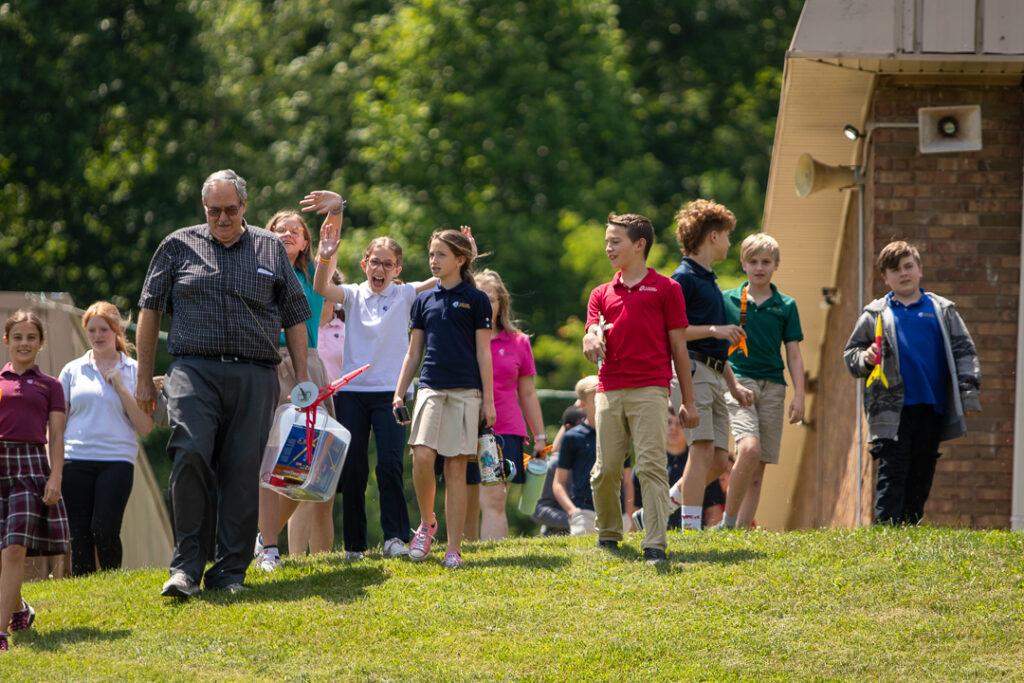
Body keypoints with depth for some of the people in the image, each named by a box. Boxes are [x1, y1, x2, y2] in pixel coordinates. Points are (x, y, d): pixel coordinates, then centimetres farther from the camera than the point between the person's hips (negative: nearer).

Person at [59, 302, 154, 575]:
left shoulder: (134, 371, 9)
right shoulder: (73, 371, 13)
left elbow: (145, 427, 4)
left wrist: (121, 387, -3)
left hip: (117, 460, -2)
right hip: (75, 460, 2)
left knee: (104, 530, -16)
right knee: (79, 535, -2)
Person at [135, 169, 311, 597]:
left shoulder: (270, 249, 14)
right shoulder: (178, 247, 11)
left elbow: (295, 318, 18)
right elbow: (150, 310, 15)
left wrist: (302, 380, 12)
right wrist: (144, 378, 11)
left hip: (254, 375, 1)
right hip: (194, 371, -1)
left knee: (242, 469, -3)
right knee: (191, 454, -19)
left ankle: (230, 571, 4)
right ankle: (187, 567, -13)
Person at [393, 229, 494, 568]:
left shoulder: (475, 299, 4)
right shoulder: (424, 300, 13)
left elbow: (483, 353, 2)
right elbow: (414, 352, 17)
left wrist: (488, 399, -2)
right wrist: (399, 393, 11)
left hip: (465, 391, -2)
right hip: (430, 386, 2)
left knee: (456, 467, -3)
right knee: (422, 456, -17)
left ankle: (454, 549, -1)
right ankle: (426, 523, 7)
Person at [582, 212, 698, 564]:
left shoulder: (665, 288, 7)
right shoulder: (602, 293, 19)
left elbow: (678, 346, 6)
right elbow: (592, 336, 9)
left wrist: (688, 401, 5)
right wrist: (592, 340, -18)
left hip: (650, 388, -4)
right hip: (609, 389, 4)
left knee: (651, 466, -12)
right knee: (606, 469, 3)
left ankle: (656, 545, -15)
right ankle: (608, 533, 22)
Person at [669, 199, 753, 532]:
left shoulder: (710, 280, 24)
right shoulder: (684, 278, -5)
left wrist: (734, 385, 27)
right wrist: (714, 330, -18)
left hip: (715, 377, 9)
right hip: (692, 370, -9)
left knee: (719, 460, 5)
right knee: (703, 448, -18)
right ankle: (691, 529, -22)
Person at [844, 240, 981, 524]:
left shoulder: (941, 310, 13)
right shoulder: (875, 314, 9)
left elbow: (963, 350, 12)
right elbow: (850, 353, 14)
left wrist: (968, 390, 2)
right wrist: (865, 360, -9)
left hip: (932, 407, 2)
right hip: (892, 408, -2)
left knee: (921, 475, 6)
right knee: (892, 473, -10)